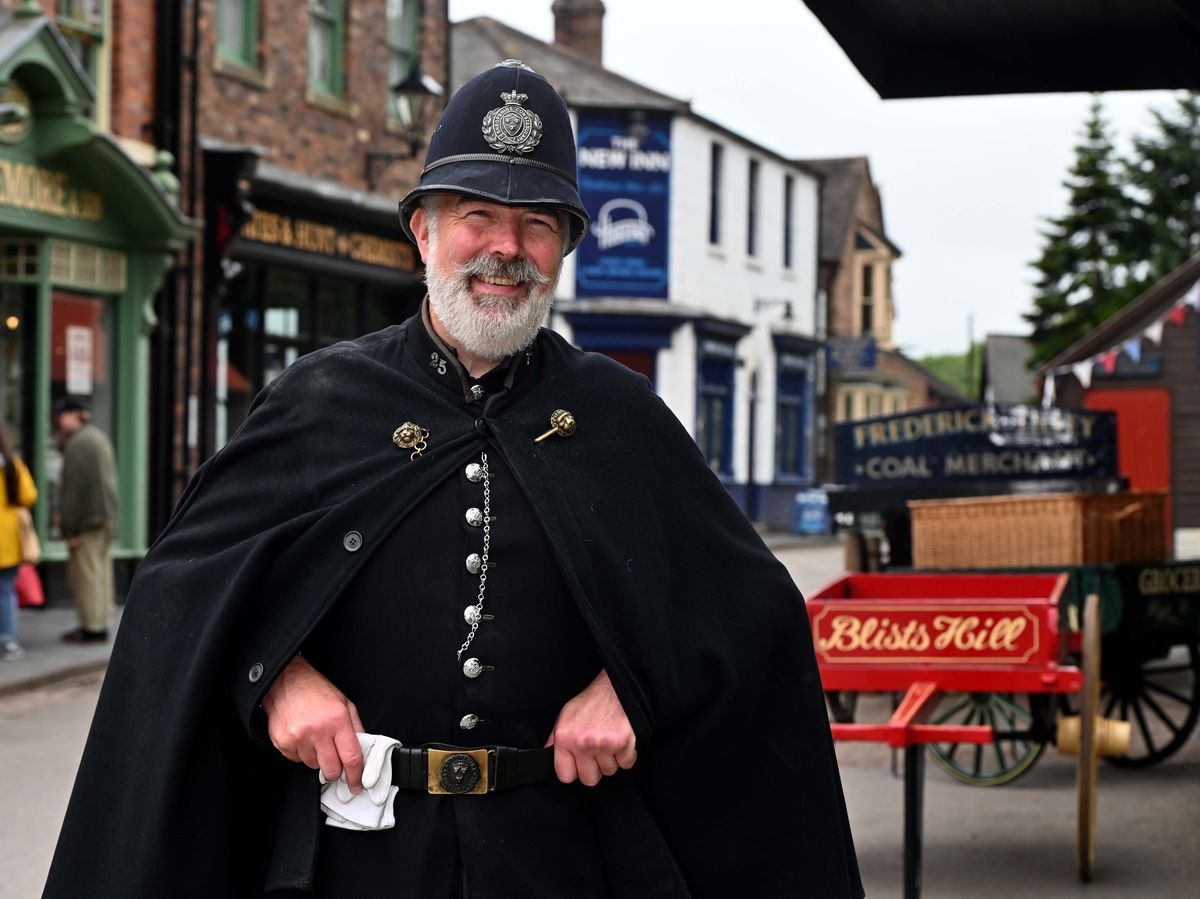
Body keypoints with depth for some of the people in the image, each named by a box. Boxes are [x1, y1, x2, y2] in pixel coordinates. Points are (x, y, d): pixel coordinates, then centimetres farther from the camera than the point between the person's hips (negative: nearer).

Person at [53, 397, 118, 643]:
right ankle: (100, 621, 18)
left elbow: (74, 487, -19)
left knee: (86, 574, -5)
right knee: (101, 571, 13)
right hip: (107, 517, 10)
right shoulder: (100, 436, 16)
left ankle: (92, 627, -4)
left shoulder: (77, 444, -15)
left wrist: (70, 528, -17)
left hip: (87, 520, -10)